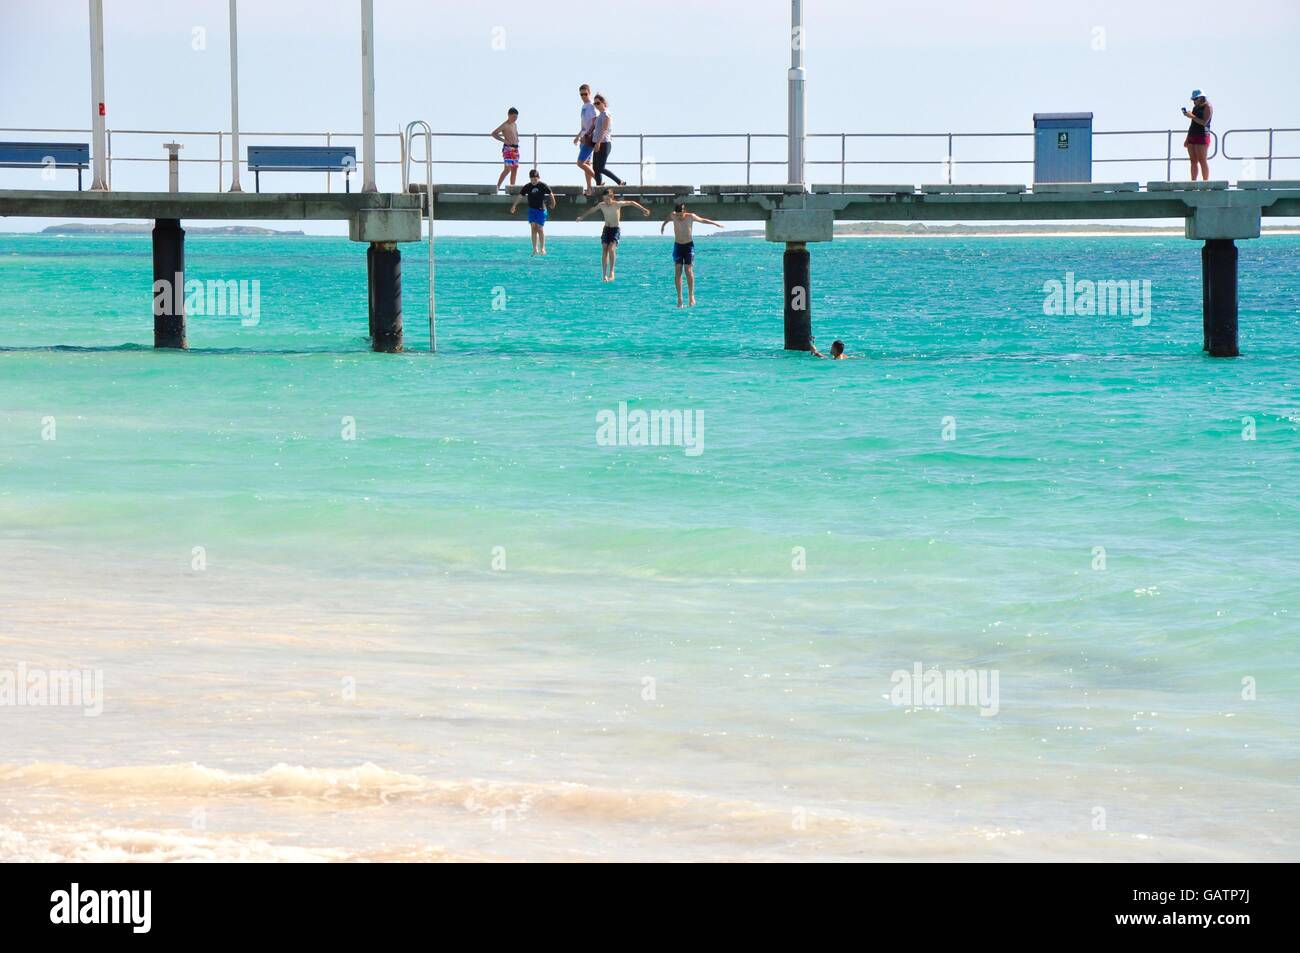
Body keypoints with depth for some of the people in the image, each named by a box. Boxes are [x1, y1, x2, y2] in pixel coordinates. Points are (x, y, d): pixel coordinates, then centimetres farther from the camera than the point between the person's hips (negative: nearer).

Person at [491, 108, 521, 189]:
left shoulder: (514, 125, 16)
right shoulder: (505, 125, -8)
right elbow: (494, 133, -15)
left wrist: (517, 139, 11)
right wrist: (503, 140, -18)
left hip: (515, 149, 8)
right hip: (508, 148, -8)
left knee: (515, 169, 5)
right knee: (508, 169, -15)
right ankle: (497, 186, -12)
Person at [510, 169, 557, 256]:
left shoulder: (543, 186, -7)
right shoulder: (527, 187, -1)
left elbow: (551, 194, 5)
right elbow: (520, 196, 3)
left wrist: (553, 204, 15)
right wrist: (514, 206, 0)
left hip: (541, 210, -3)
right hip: (531, 209, 3)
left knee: (540, 229, -3)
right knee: (533, 228, -1)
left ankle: (542, 248, 6)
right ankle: (535, 249, 3)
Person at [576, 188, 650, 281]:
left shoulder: (618, 204, -13)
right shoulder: (601, 205, -1)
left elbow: (632, 203, -3)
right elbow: (592, 209, 20)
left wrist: (644, 210, -2)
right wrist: (582, 216, 34)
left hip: (615, 229, -4)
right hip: (606, 229, 4)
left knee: (611, 249, -23)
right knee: (604, 251, -6)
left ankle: (611, 271, -16)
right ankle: (604, 275, -3)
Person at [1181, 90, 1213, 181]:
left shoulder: (1207, 107, -5)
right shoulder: (1196, 107, 20)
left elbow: (1204, 122, -16)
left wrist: (1192, 117, -18)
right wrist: (1187, 138, 20)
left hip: (1202, 136, -8)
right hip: (1192, 136, 8)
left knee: (1202, 161, -10)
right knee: (1193, 161, 4)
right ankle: (1193, 182, 4)